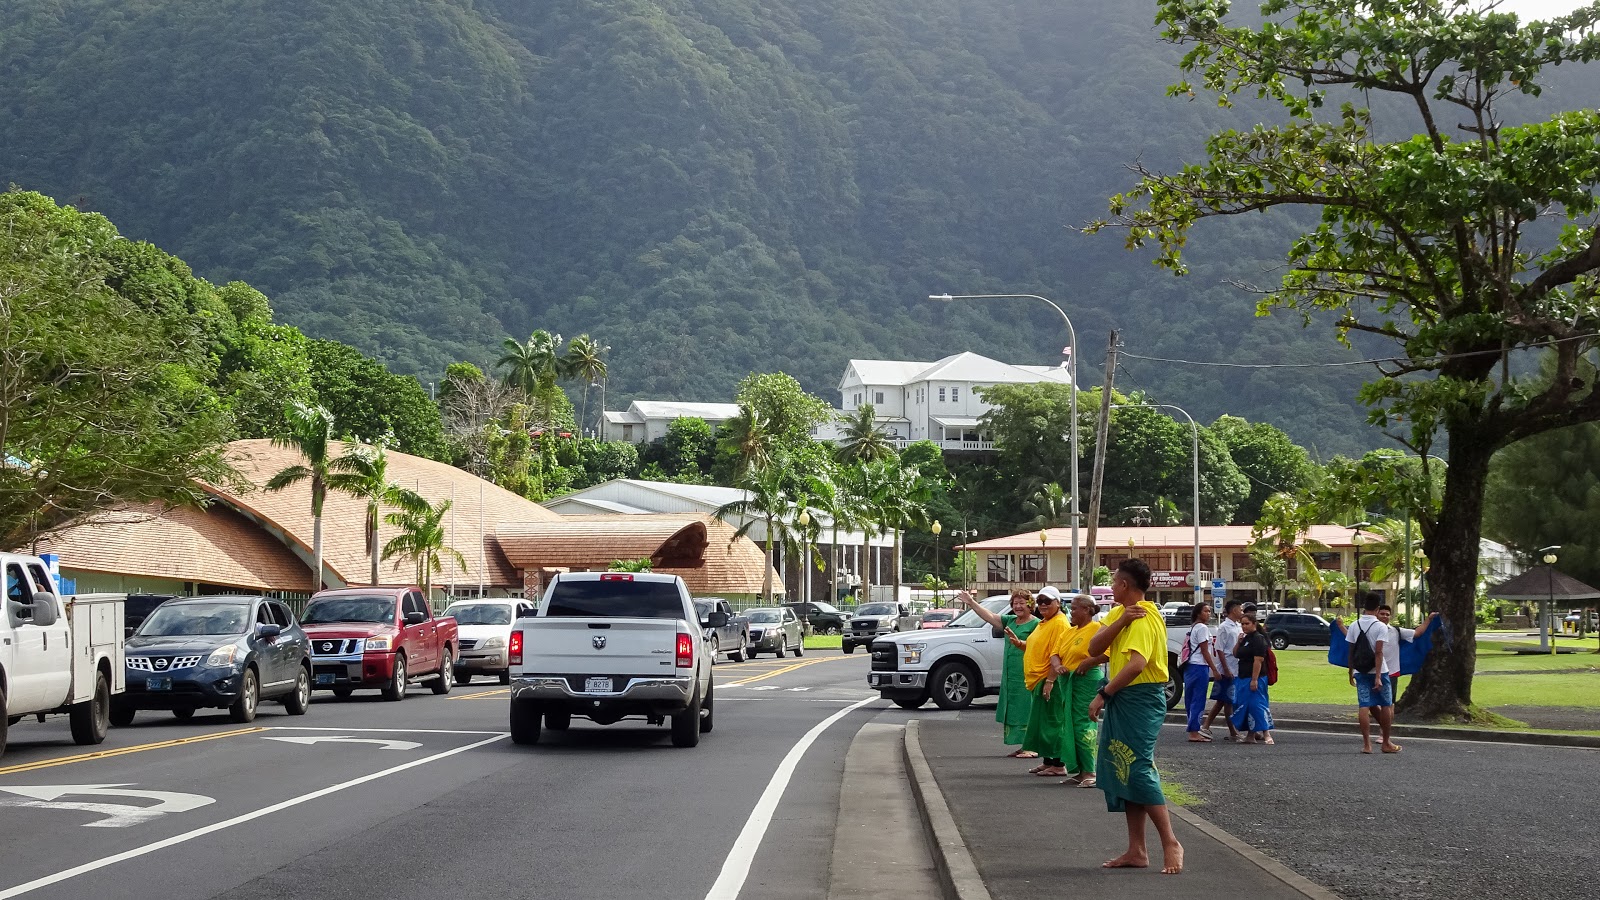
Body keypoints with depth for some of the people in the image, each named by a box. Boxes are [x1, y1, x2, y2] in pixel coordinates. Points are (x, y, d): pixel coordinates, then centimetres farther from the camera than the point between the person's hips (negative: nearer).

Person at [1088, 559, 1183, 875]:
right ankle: (1136, 851, 13)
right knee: (1123, 773, 9)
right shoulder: (1119, 613, 14)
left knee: (1138, 771, -12)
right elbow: (1094, 648, 1)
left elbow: (1137, 664, -28)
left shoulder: (1143, 618, -15)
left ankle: (1171, 844, -7)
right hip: (1123, 699, 10)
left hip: (1141, 700, -10)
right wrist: (1121, 622, -14)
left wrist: (1103, 695, -25)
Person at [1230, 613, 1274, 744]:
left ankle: (1266, 734, -20)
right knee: (1245, 705, 12)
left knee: (1256, 704, -16)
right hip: (1243, 678, 10)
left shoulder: (1258, 639, -13)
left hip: (1254, 678, -10)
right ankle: (1251, 734, 20)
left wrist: (1254, 680, -26)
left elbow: (1258, 660, -21)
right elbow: (1235, 655, 21)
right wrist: (1239, 642, 3)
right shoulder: (1246, 639, 16)